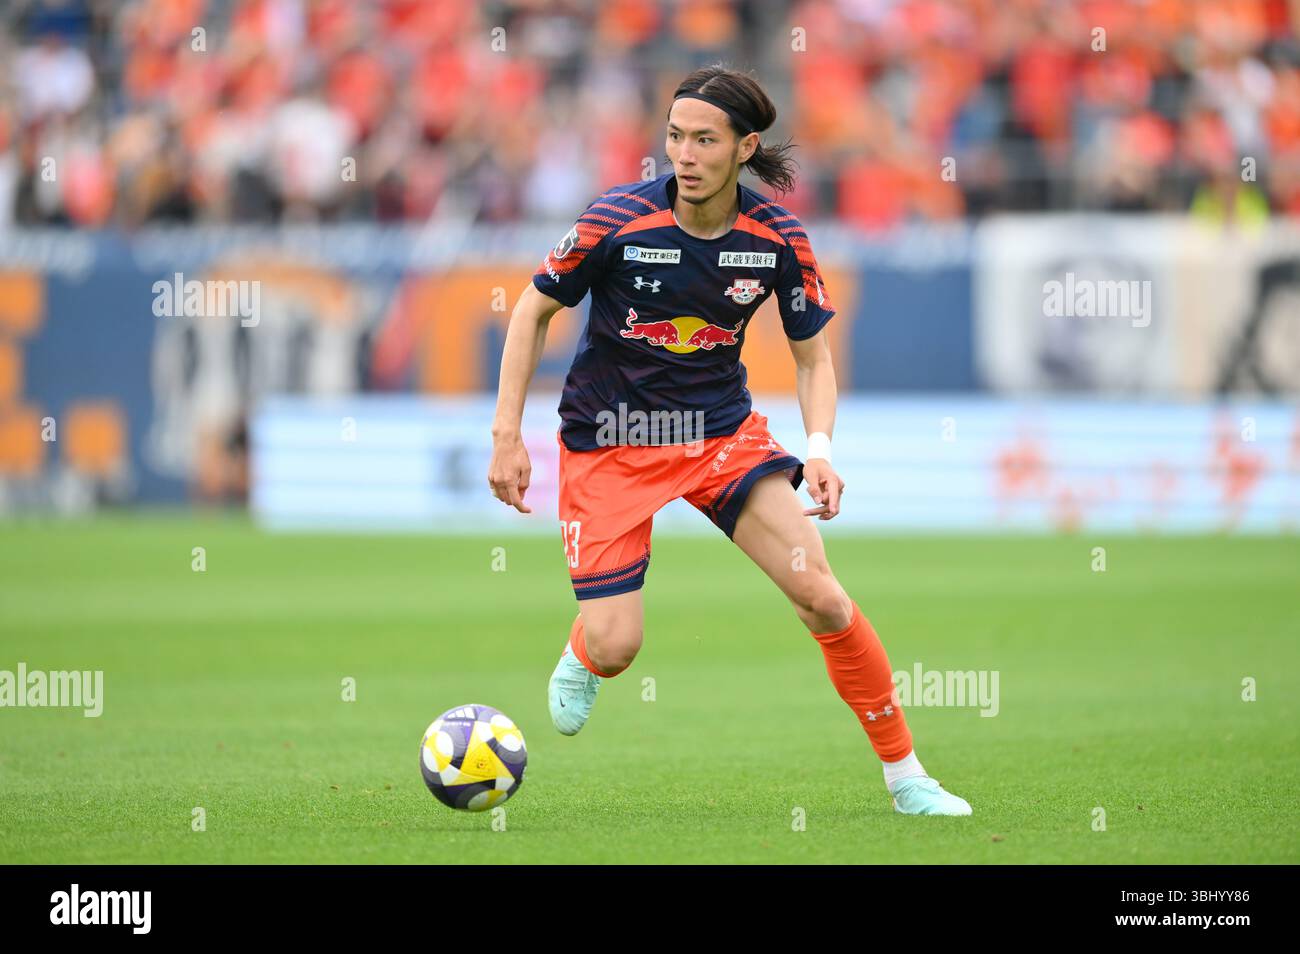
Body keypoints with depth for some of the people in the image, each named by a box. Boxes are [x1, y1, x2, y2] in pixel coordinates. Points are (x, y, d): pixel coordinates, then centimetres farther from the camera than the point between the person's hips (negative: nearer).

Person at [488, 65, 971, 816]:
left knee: (822, 595, -13)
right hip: (608, 444, -2)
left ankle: (906, 777, 2)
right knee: (616, 650, -11)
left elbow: (813, 356, 1)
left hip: (724, 430, 2)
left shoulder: (778, 239, -11)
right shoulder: (618, 220, -19)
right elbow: (536, 310, -5)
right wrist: (508, 435, -9)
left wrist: (820, 449, -17)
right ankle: (581, 656, 31)